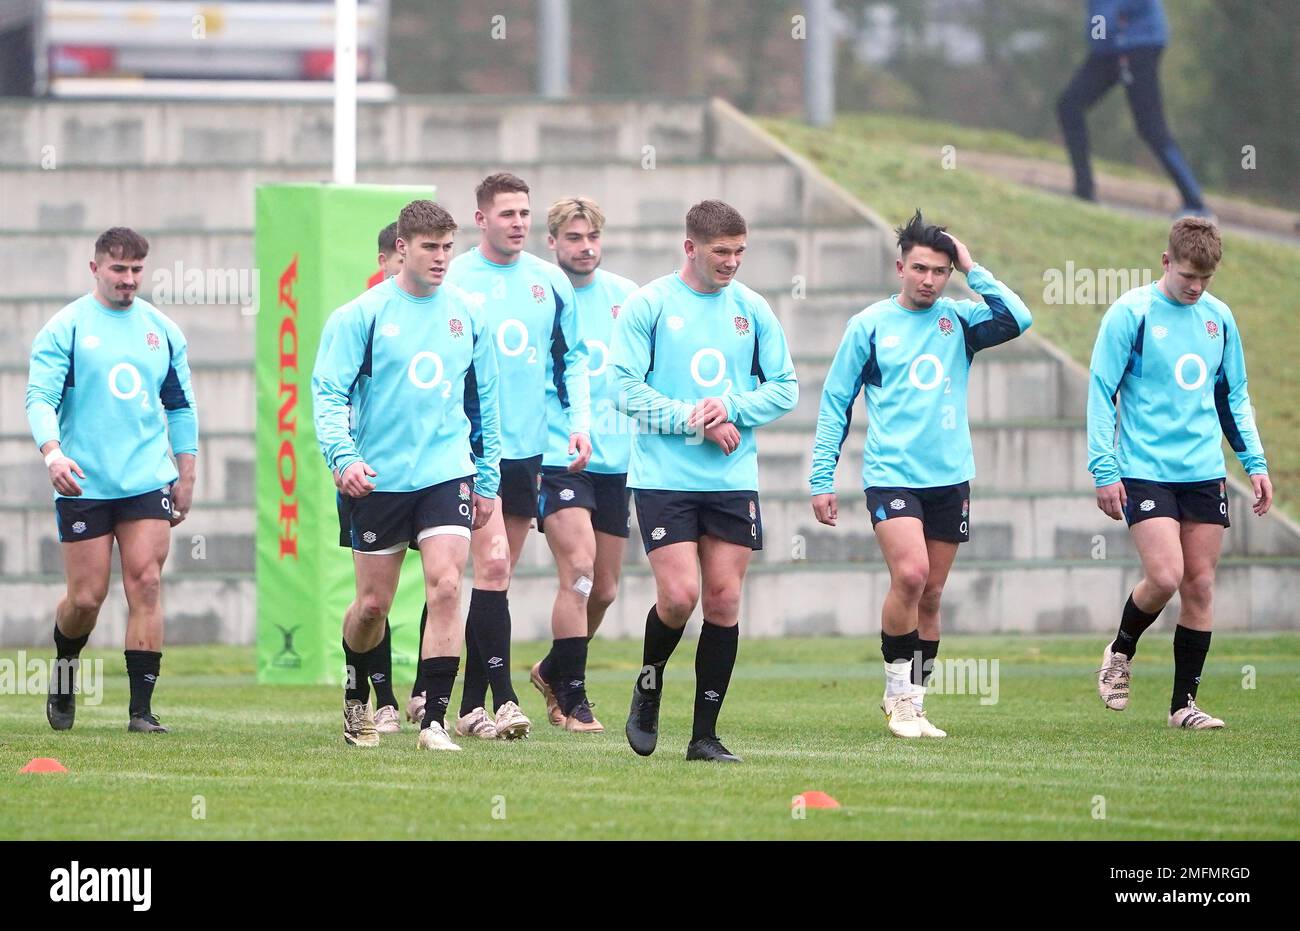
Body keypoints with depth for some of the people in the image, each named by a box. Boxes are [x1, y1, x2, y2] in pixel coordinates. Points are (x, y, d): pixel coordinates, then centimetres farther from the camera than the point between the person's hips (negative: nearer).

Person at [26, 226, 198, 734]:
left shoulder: (162, 330, 11)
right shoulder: (65, 329, -1)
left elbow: (181, 407, 18)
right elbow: (40, 396, -9)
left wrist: (186, 476, 15)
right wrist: (53, 453, -26)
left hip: (149, 482, 3)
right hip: (83, 484, -2)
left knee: (146, 584, -9)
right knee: (86, 597, -1)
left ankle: (142, 708, -8)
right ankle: (64, 670, 30)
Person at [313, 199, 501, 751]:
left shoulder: (465, 316, 6)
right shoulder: (364, 314, -4)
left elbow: (483, 401, 16)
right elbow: (328, 391, -7)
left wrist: (487, 480, 16)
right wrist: (343, 456, -23)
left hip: (447, 472, 2)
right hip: (379, 478, -2)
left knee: (445, 588, -15)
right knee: (373, 602, 7)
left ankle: (434, 721, -14)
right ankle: (357, 698, 35)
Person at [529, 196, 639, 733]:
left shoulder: (626, 297, 7)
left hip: (616, 460, 5)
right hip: (556, 460, -5)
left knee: (604, 590, 9)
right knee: (579, 572, -18)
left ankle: (552, 671, 33)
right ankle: (572, 701, -10)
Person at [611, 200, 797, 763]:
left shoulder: (752, 309, 7)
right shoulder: (648, 305, -3)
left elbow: (785, 388, 10)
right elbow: (626, 388, -7)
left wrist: (731, 409, -8)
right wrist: (695, 421, -14)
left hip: (734, 481, 3)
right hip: (664, 478, -3)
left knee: (723, 600, -1)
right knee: (679, 595, -13)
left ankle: (705, 734, 6)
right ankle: (648, 689, 17)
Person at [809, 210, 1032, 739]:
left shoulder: (959, 320, 6)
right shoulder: (870, 326, 1)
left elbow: (1017, 320, -11)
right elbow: (835, 404, 4)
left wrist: (973, 270, -7)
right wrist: (822, 479, 1)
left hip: (951, 477, 3)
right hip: (890, 475, -3)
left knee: (930, 596, 7)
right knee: (910, 574, -21)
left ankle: (912, 704, 18)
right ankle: (897, 690, -6)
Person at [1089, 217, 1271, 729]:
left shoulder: (1218, 317, 8)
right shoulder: (1131, 313, -7)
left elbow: (1235, 396, 18)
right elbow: (1101, 393, -5)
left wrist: (1255, 462, 11)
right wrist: (1104, 470, -10)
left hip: (1205, 474, 5)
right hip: (1145, 470, -5)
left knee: (1200, 586, 2)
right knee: (1164, 577, -17)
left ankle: (1184, 704, 10)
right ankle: (1120, 653, 12)